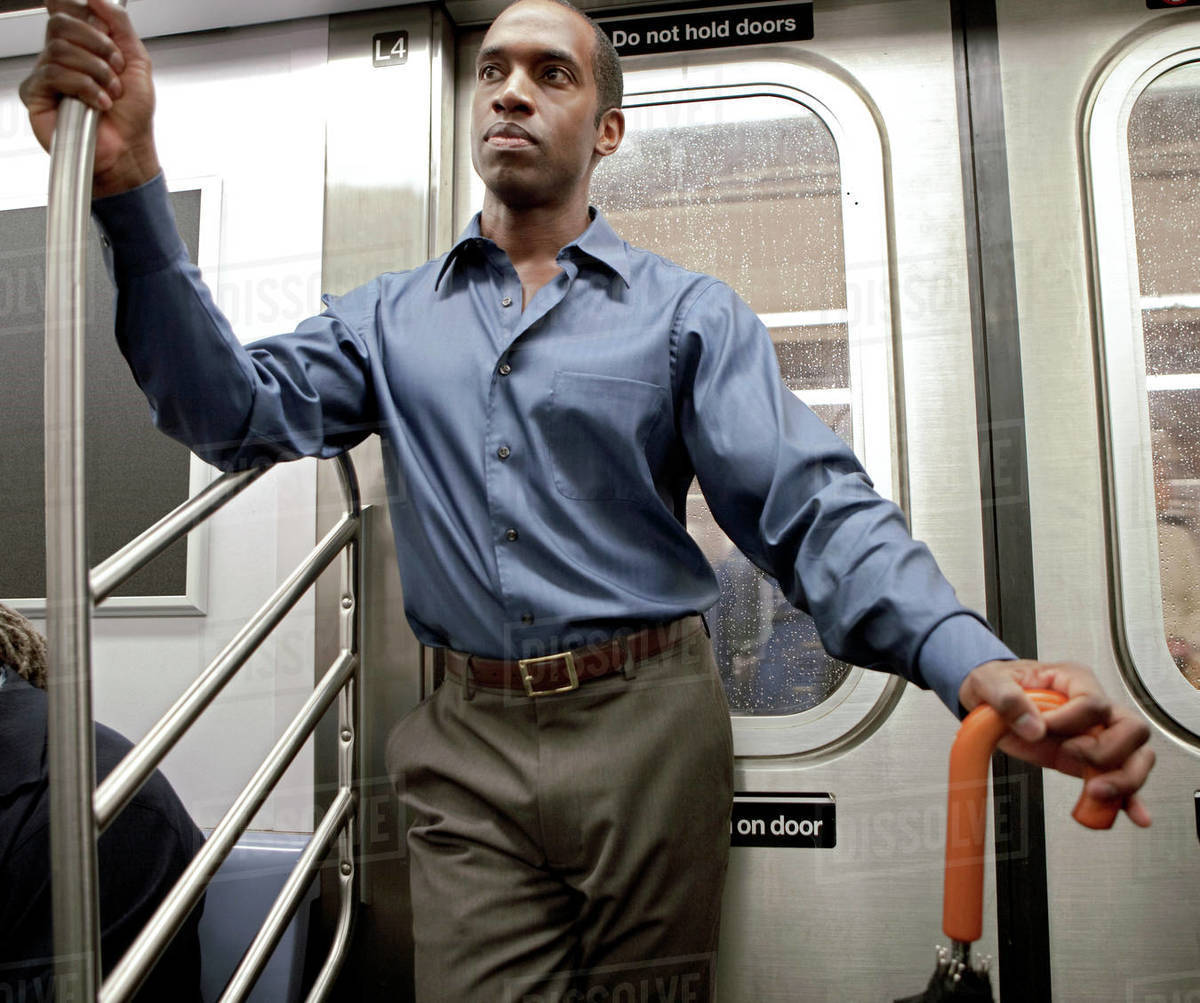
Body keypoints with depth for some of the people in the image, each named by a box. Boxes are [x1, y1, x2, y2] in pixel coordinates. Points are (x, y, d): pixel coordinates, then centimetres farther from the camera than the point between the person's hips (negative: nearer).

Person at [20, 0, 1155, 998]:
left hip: (647, 723, -1)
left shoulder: (689, 314, -1)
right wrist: (130, 186, -17)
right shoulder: (392, 319, 8)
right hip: (466, 741, 2)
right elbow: (237, 411, -6)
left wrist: (976, 665, -27)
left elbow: (814, 507, -11)